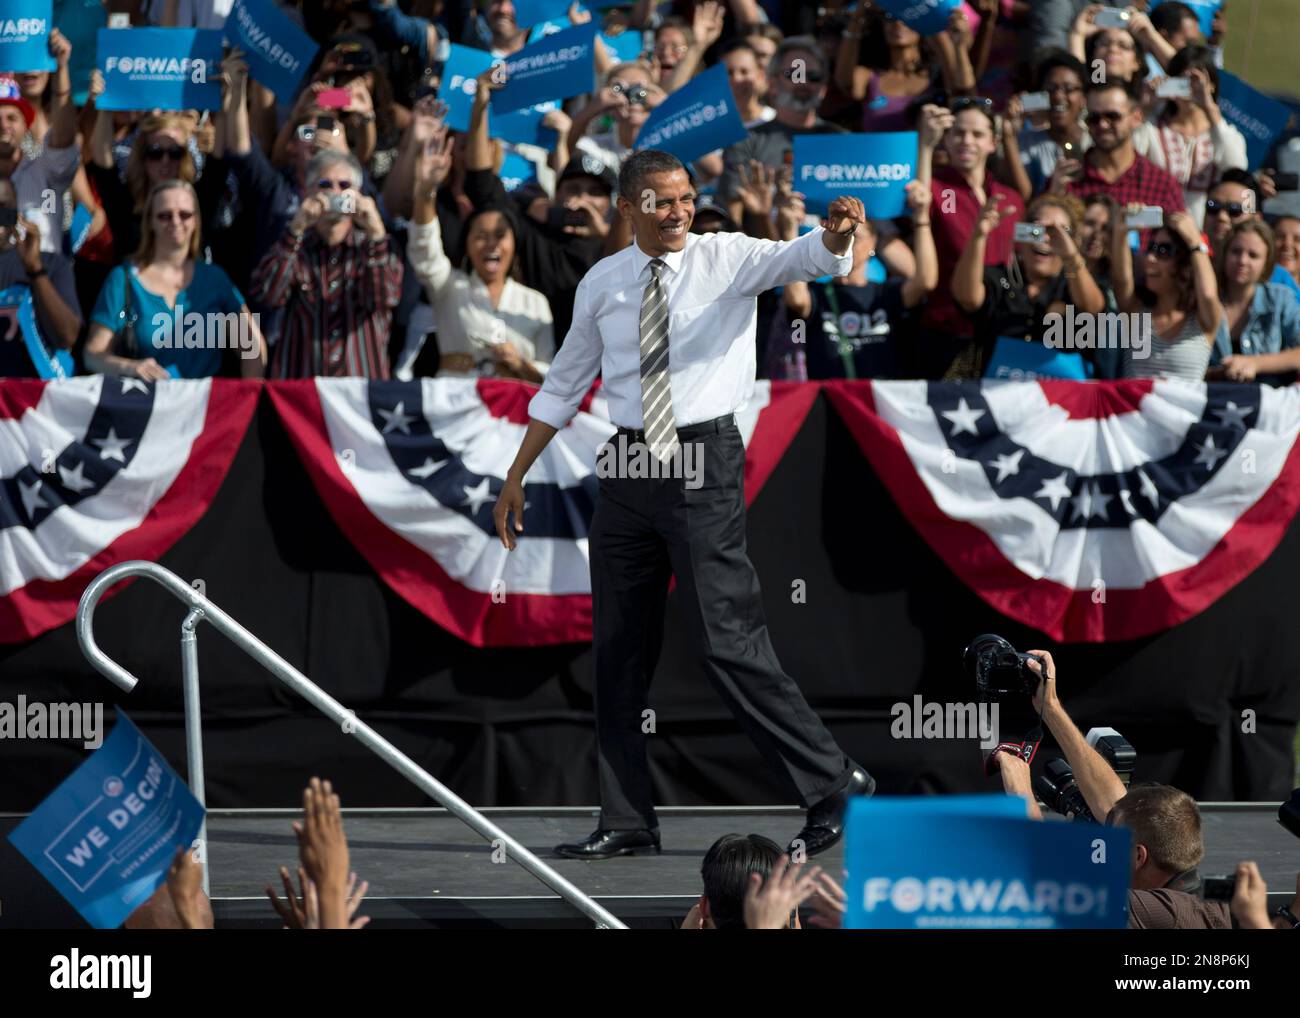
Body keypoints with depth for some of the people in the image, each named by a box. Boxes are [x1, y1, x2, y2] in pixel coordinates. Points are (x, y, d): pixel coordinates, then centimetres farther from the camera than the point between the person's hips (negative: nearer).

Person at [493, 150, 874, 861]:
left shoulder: (726, 259, -2)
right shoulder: (602, 284, 10)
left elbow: (801, 258, -21)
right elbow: (562, 387, 19)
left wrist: (835, 236, -44)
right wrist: (516, 477, 18)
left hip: (706, 464, -5)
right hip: (630, 469, 5)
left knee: (726, 642, -12)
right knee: (619, 651, 8)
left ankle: (834, 784, -4)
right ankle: (627, 823, 17)